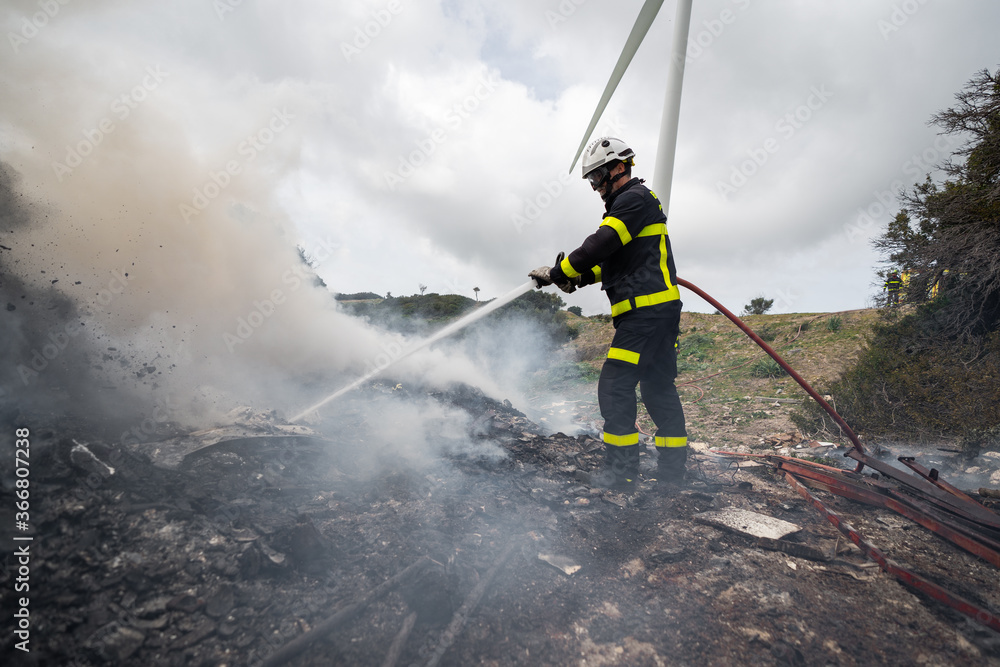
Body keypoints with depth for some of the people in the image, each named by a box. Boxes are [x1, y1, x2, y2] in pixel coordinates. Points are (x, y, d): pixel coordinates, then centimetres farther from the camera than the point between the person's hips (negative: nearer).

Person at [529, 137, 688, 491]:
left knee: (615, 386, -8)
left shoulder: (635, 198, -8)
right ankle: (672, 471, 19)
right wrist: (579, 276, 9)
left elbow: (602, 245, -18)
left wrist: (557, 272, -10)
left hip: (646, 309, -11)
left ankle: (622, 471, 0)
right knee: (658, 387, 11)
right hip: (660, 308, 11)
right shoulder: (628, 203, 25)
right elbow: (614, 260, 23)